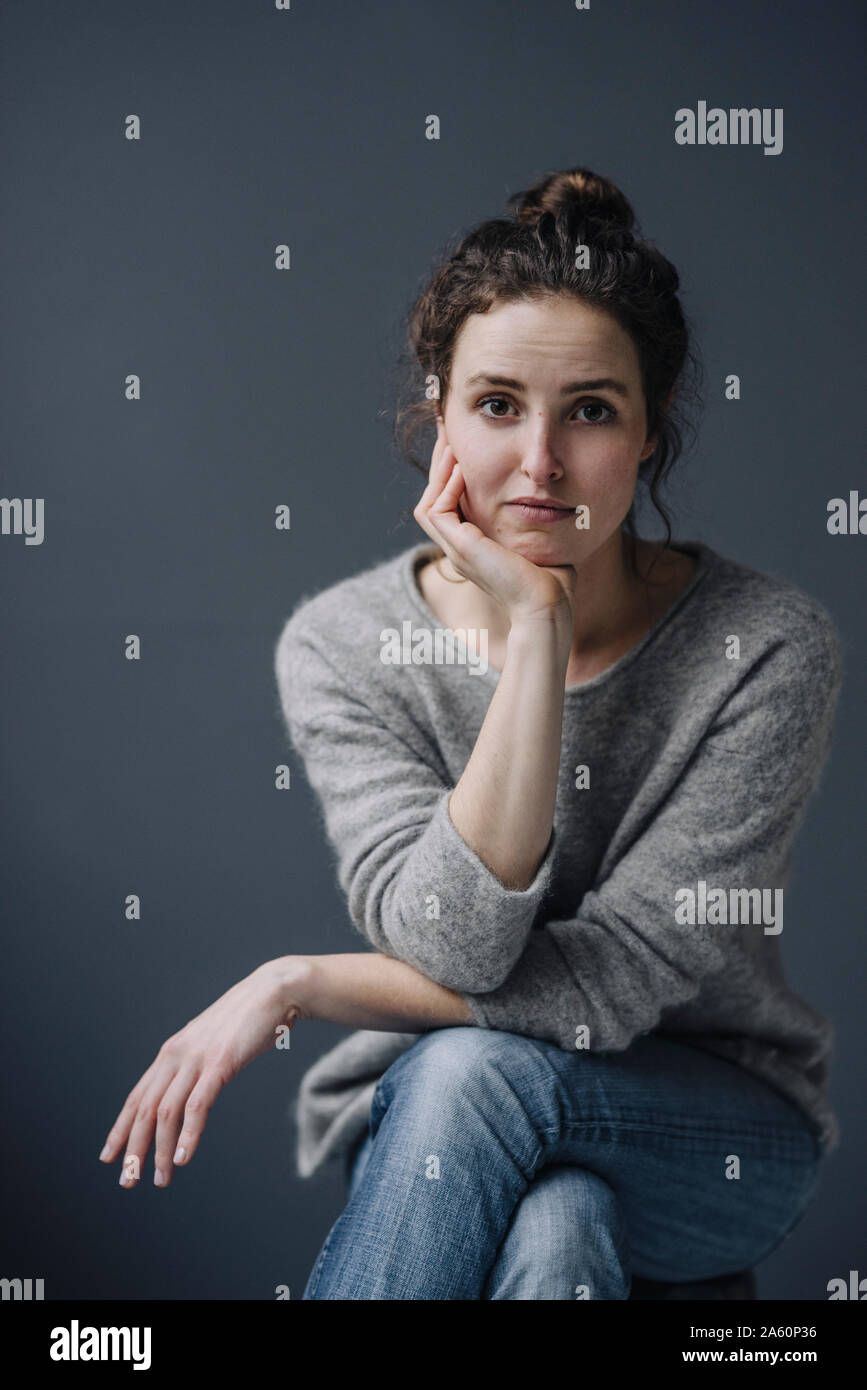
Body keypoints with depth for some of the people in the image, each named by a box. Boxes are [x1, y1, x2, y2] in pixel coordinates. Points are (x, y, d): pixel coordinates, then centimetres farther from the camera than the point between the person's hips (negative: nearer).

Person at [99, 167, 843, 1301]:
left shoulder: (768, 647, -17)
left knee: (465, 1072, -32)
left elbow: (615, 976, -20)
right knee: (554, 1240, -35)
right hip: (422, 1126, 1)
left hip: (720, 1133, 0)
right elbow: (453, 942, -23)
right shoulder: (340, 644, -10)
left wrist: (296, 985, -17)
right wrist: (534, 627, -27)